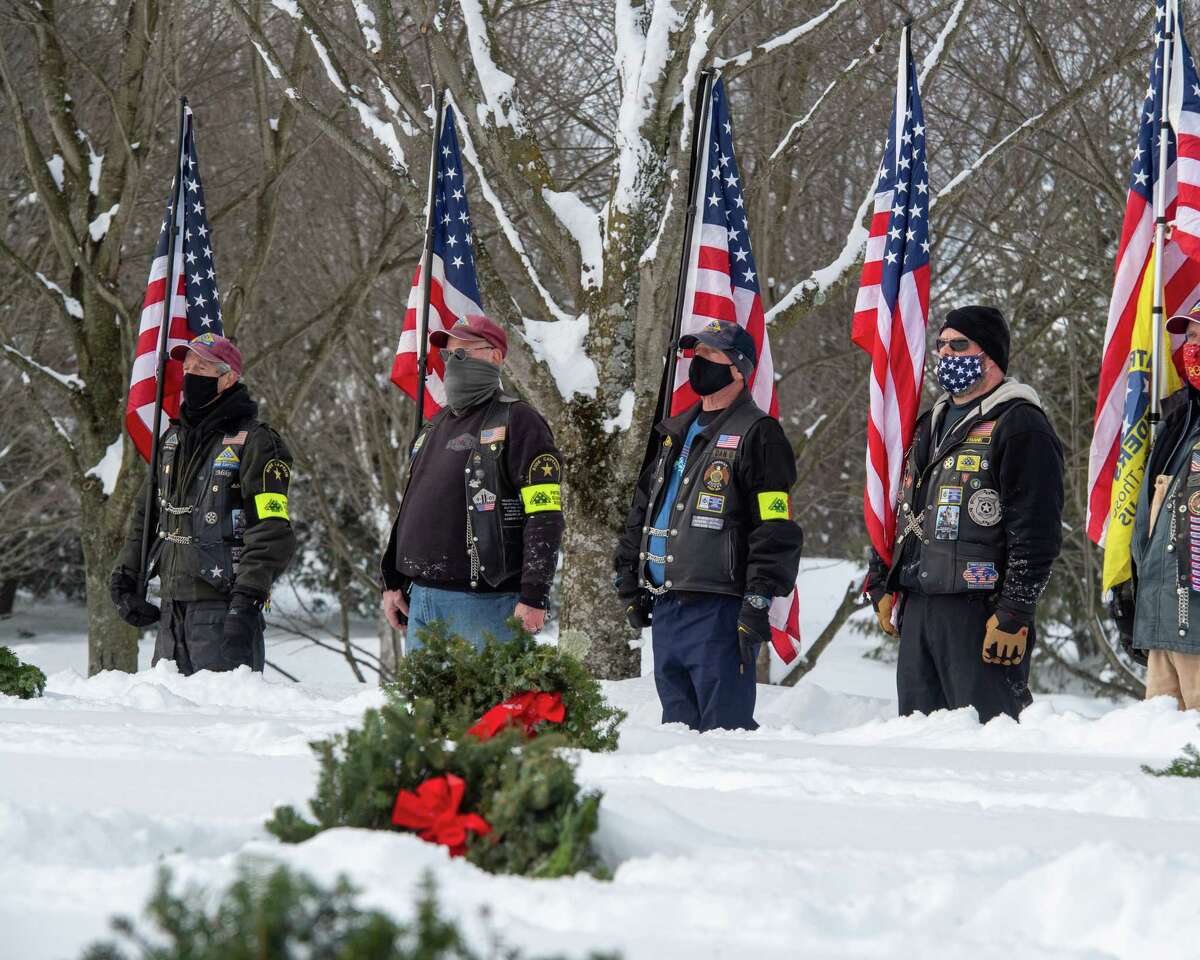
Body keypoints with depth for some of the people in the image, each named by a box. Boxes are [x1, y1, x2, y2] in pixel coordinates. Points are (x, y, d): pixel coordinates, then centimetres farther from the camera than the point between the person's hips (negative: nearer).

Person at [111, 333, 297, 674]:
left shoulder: (253, 442, -7)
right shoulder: (173, 439, 17)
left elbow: (272, 531, -14)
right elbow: (145, 515, 26)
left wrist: (247, 598, -21)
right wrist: (125, 577, 15)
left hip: (223, 606, -7)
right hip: (172, 606, 7)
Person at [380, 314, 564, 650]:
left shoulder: (517, 422, -6)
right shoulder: (437, 425, 20)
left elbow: (544, 517, -12)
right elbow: (409, 506, 27)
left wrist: (534, 596, -18)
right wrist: (393, 582, 21)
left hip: (482, 603, -8)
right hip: (421, 597, 8)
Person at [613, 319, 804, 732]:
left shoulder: (756, 435, -6)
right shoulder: (675, 432, 19)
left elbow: (776, 531, -12)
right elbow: (643, 508, 26)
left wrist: (758, 603, -17)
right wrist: (629, 582, 18)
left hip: (719, 609, -8)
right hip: (665, 608, 8)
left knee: (723, 728, -9)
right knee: (678, 725, 11)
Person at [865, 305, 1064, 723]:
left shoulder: (1021, 428, -8)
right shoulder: (931, 425, 21)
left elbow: (1036, 534, -14)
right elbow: (901, 512, 29)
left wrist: (1014, 614, -18)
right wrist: (883, 585, 21)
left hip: (980, 609, -9)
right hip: (917, 607, 9)